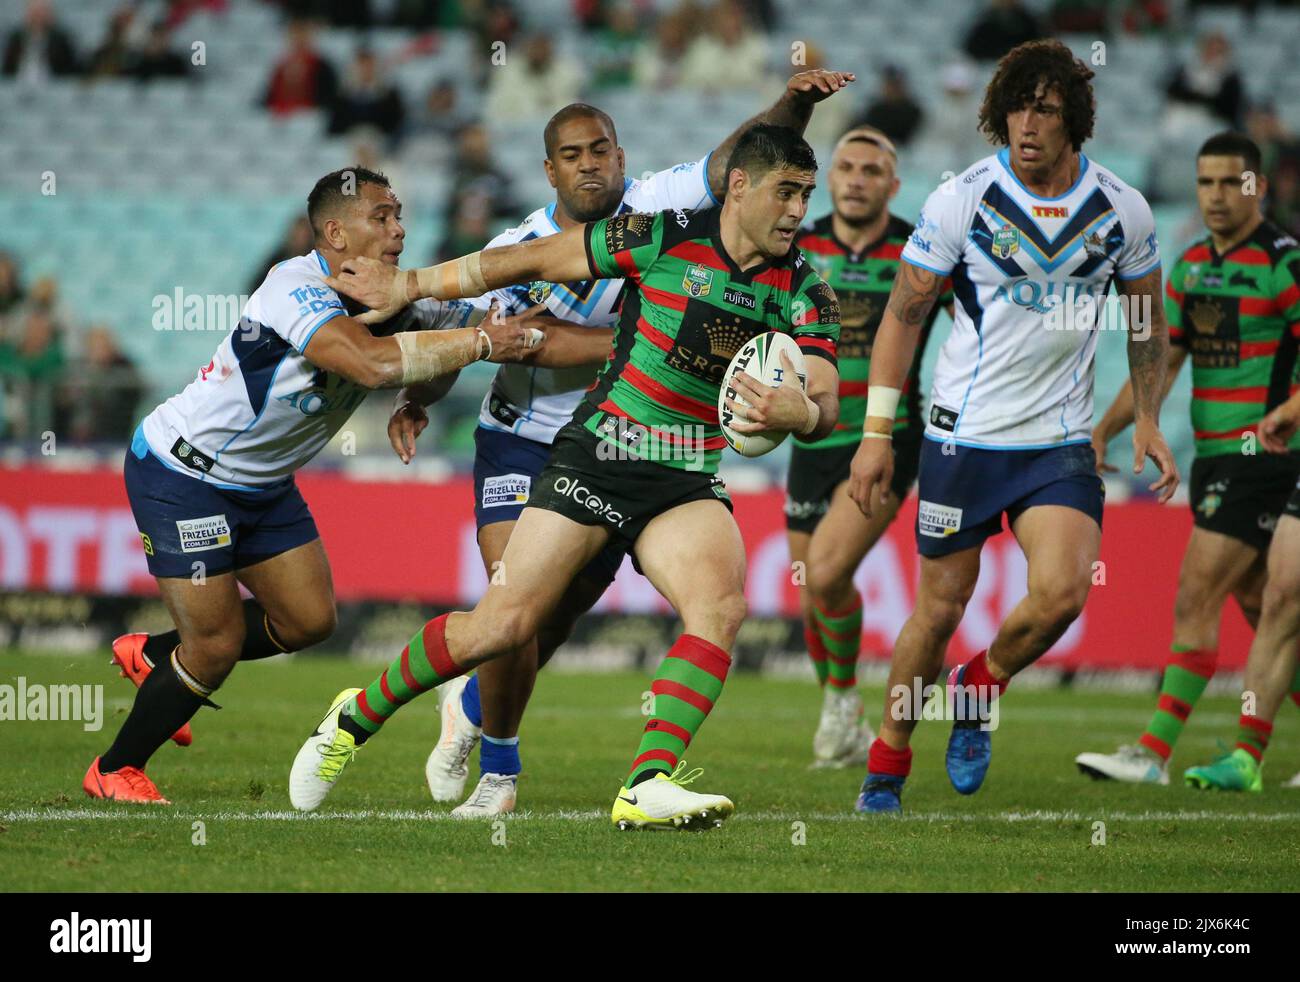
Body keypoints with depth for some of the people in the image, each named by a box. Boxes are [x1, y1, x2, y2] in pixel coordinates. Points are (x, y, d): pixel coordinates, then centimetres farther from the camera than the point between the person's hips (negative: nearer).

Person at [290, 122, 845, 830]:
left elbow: (825, 406, -7)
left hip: (687, 481, 3)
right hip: (596, 454, -3)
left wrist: (801, 412, -33)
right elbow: (534, 261, 2)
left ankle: (646, 785, -31)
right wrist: (410, 284, 8)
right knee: (502, 626, -7)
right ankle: (357, 718, 16)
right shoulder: (663, 238, -9)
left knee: (722, 606, -26)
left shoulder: (806, 293, -1)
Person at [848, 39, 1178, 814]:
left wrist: (1148, 419, 10)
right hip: (963, 434, -1)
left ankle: (981, 688, 12)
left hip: (1061, 443, 2)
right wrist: (878, 433, -4)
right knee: (940, 611, 2)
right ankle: (888, 763, 22)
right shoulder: (961, 200, -8)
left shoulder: (1123, 211, -2)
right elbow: (903, 315, -1)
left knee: (1061, 594, -18)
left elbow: (1148, 318, 15)